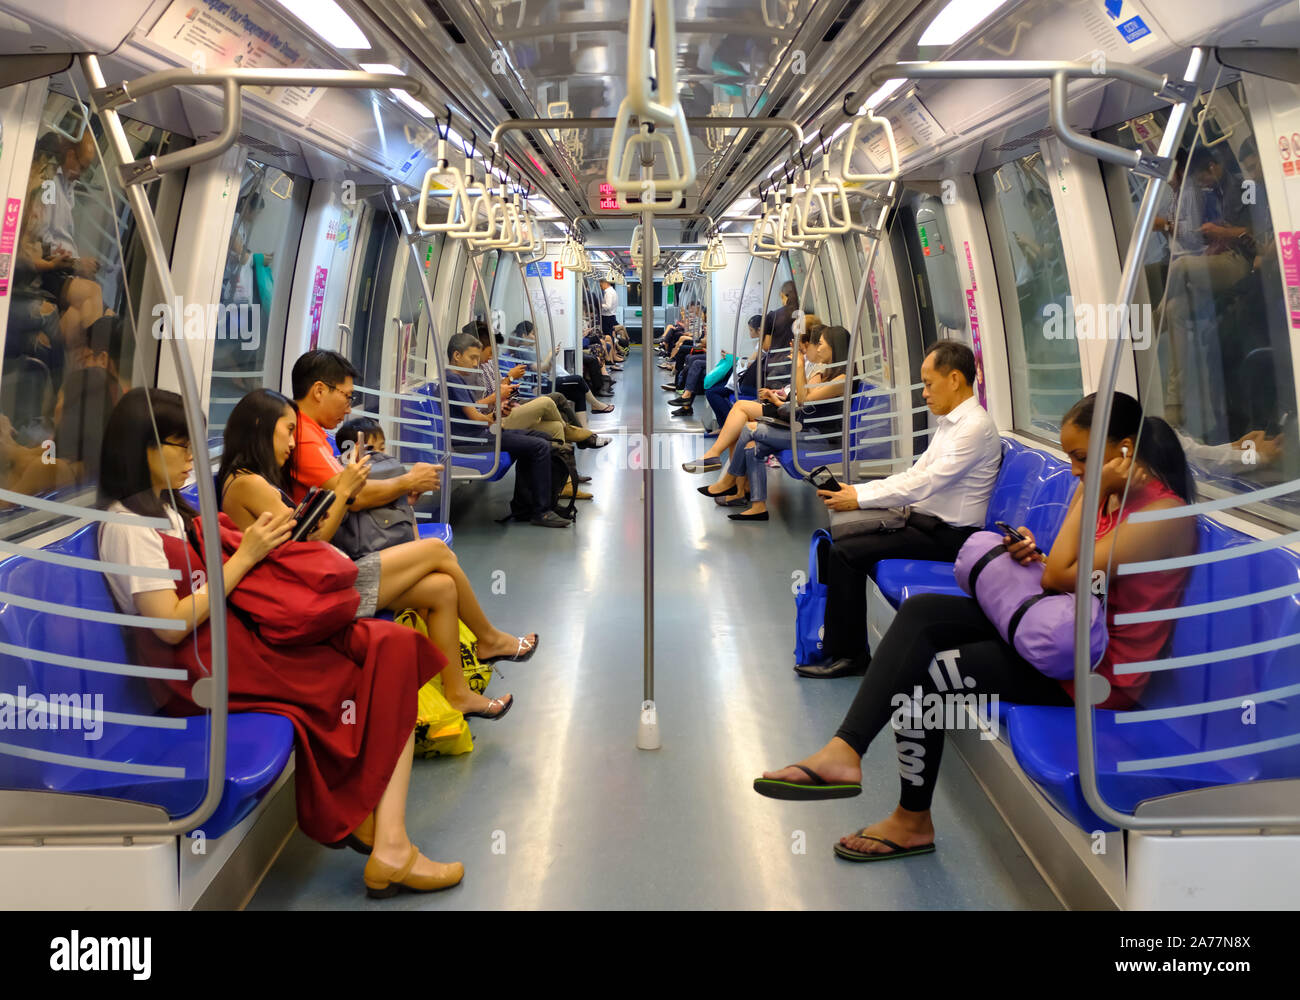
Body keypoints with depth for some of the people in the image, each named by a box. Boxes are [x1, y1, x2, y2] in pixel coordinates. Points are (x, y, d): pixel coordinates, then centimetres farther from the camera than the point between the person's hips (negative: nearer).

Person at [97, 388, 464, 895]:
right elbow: (171, 625, -16)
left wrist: (258, 543, 2)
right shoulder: (126, 524, -10)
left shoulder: (164, 507, 20)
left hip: (235, 634, 9)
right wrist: (244, 557, -12)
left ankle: (388, 840, -17)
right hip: (206, 664, -9)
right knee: (385, 654, -16)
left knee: (392, 646, -8)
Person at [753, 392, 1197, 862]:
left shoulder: (1164, 515, -19)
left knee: (920, 673, -11)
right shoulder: (1114, 495, 9)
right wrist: (1037, 556, -3)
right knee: (919, 611, -9)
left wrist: (1088, 495, -18)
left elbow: (1061, 577, -24)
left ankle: (913, 820, 6)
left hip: (1098, 673, -9)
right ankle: (846, 750, -19)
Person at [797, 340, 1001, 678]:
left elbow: (925, 483, -22)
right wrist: (854, 490, 2)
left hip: (947, 535, -9)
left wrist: (860, 498, -16)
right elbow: (915, 474, 14)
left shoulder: (976, 426, -17)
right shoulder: (949, 421, 14)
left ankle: (849, 654, -7)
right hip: (924, 520, 10)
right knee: (836, 536, 2)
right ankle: (828, 633, 7)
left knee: (846, 553, -18)